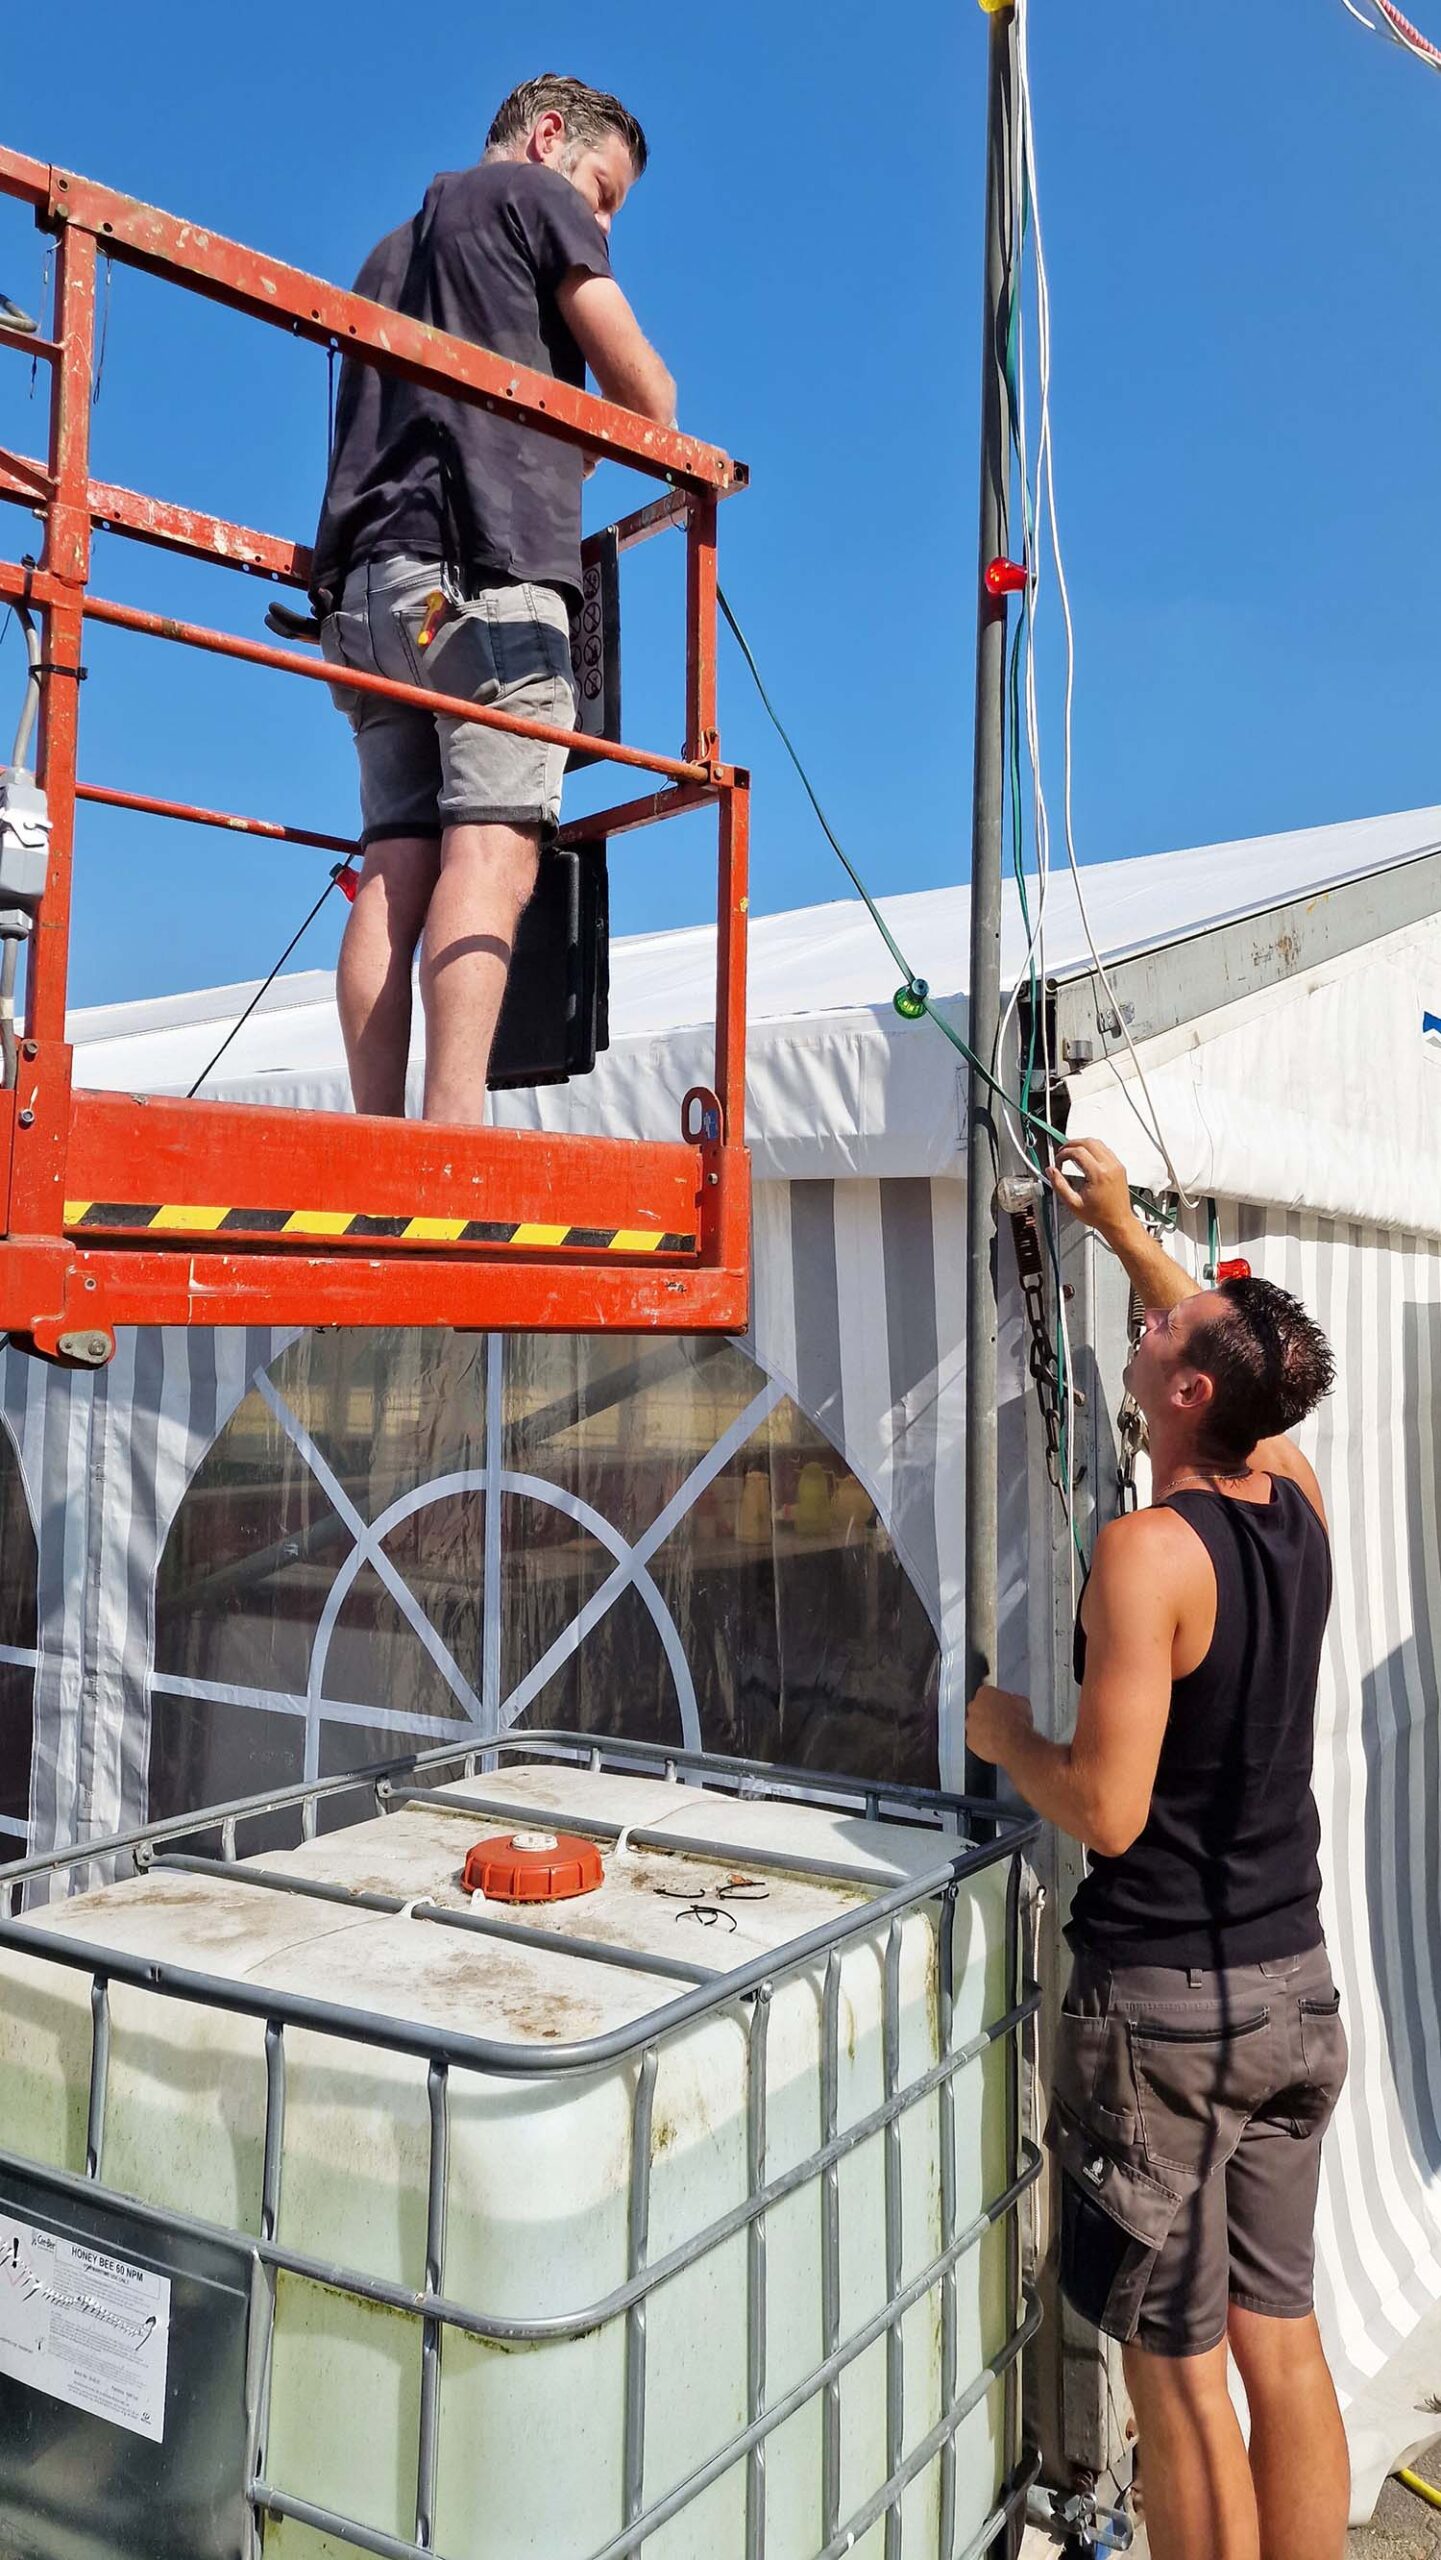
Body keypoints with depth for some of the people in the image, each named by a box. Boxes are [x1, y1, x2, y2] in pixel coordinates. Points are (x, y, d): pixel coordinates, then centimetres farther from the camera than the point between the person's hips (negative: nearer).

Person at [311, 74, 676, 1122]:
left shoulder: (393, 250, 36)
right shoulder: (532, 192, 14)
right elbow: (644, 393, 7)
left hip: (368, 583, 7)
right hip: (485, 564, -7)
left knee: (396, 866, -5)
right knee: (493, 847, -18)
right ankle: (457, 1131, -30)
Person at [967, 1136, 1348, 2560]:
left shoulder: (1149, 1550, -22)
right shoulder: (1296, 1499, 0)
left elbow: (1108, 1813, -23)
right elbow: (1240, 1358, 21)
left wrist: (1003, 1736, -4)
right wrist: (1121, 1228, 26)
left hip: (1162, 2001, -7)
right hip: (1295, 1986, 7)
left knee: (1179, 2375, 8)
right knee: (1282, 2342, 18)